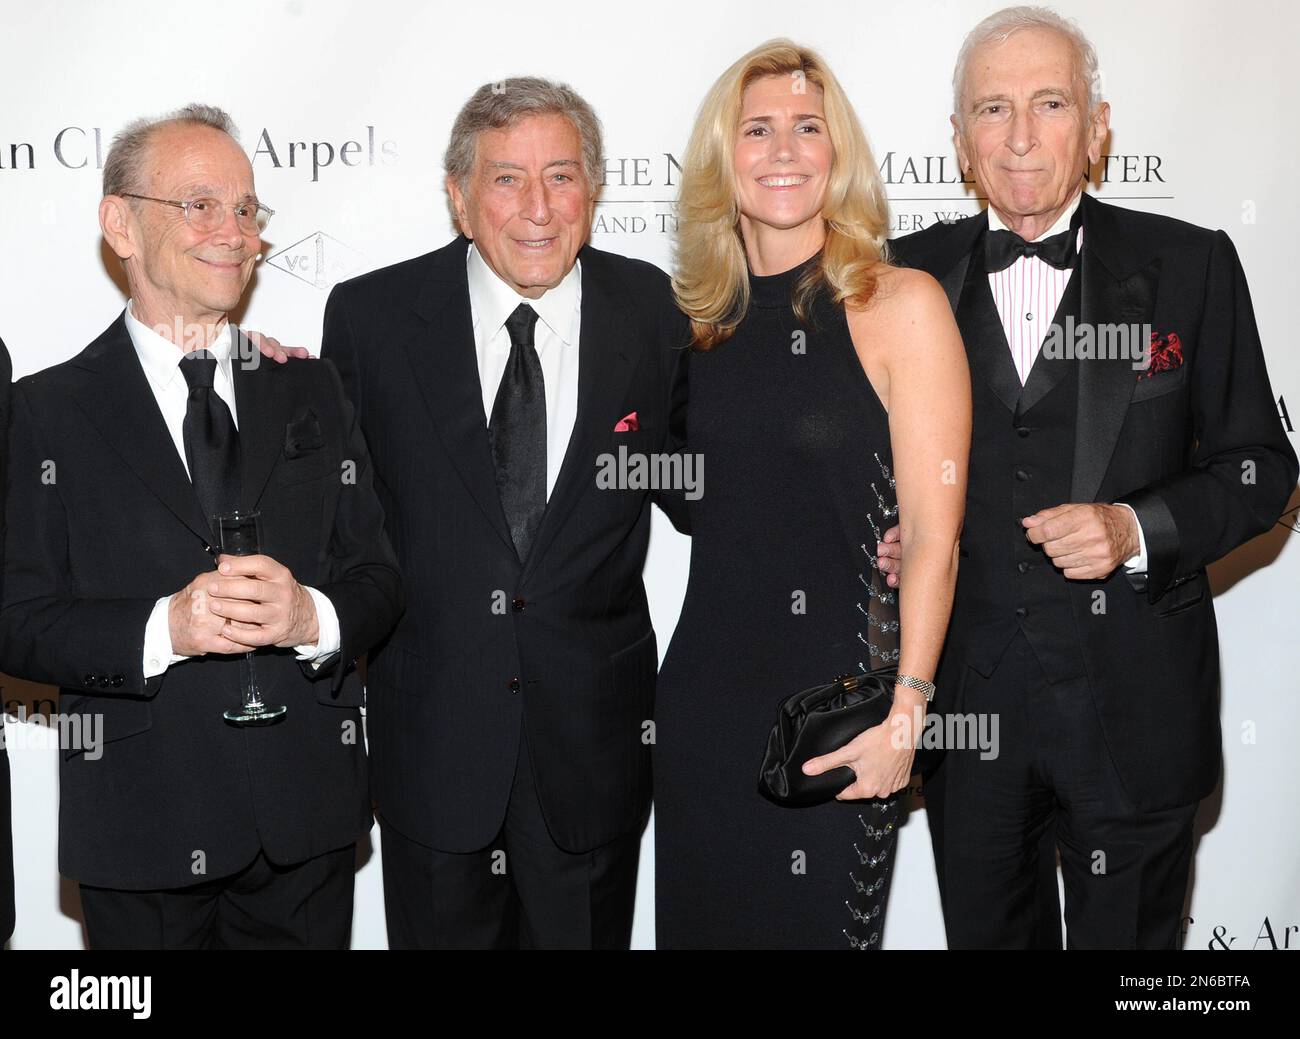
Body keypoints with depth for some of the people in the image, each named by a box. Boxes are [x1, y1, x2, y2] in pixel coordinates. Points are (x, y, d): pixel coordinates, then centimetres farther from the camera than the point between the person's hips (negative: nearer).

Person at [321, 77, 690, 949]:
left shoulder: (655, 313, -4)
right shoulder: (372, 316, -6)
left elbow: (689, 486, 3)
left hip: (593, 738, 1)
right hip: (433, 736, -1)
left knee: (585, 935, 19)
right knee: (439, 932, 17)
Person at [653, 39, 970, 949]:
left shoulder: (901, 304, -9)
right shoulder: (706, 315, 7)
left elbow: (933, 533, -12)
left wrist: (905, 716, -16)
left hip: (834, 690, -5)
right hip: (706, 685, 5)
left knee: (814, 920, 8)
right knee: (696, 913, 15)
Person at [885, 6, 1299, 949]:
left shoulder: (1191, 266, -2)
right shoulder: (912, 274, 3)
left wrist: (1140, 529, -17)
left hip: (1133, 703, -2)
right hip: (965, 698, 2)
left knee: (1128, 936, 14)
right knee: (982, 933, 17)